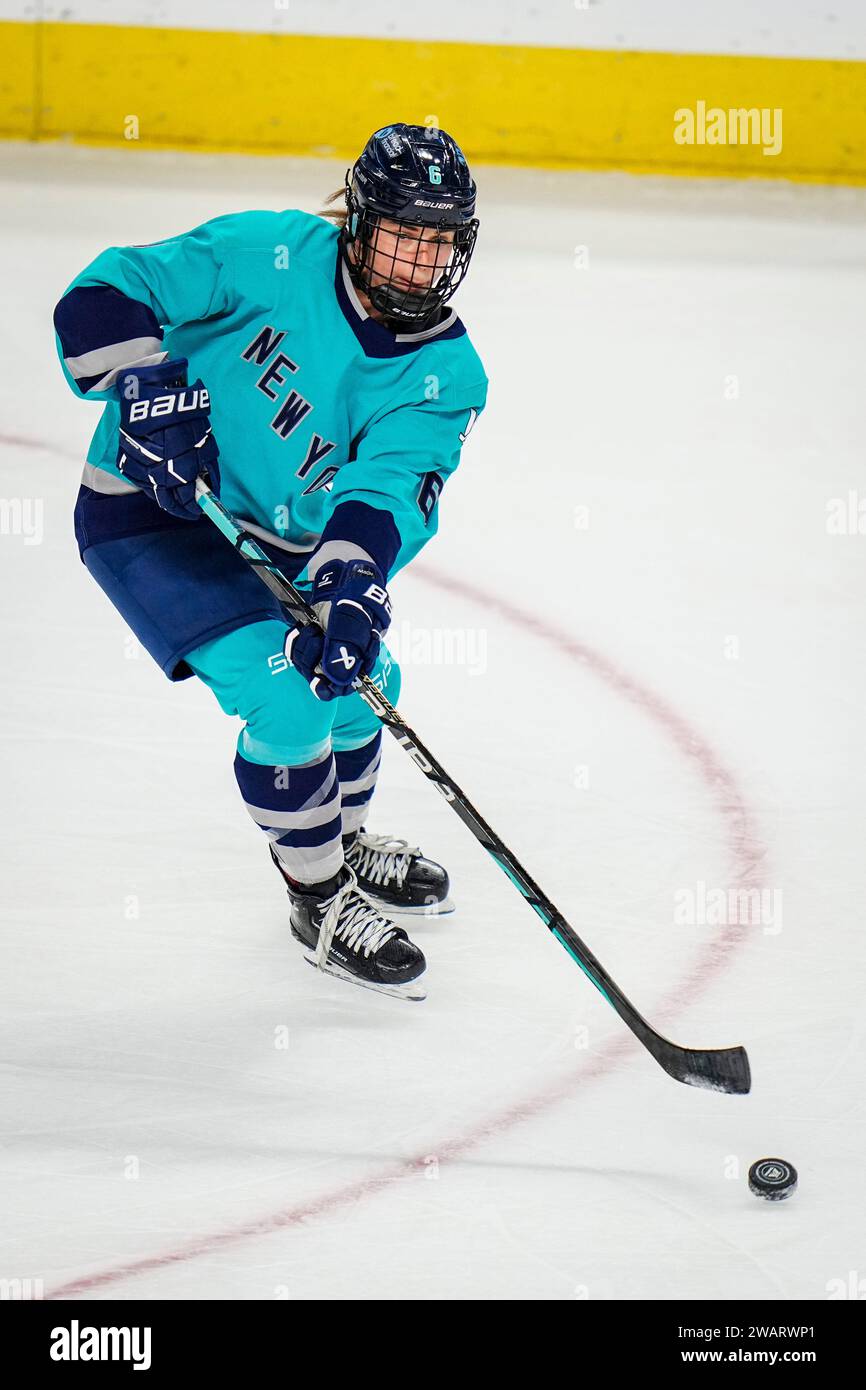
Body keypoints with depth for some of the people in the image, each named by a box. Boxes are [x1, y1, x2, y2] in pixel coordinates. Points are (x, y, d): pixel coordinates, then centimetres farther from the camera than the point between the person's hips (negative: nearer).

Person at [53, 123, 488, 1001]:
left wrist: (352, 581, -42)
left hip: (277, 541, 6)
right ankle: (319, 900, 3)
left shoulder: (447, 372, -9)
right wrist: (146, 387, -36)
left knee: (359, 681, 16)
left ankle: (340, 842, 47)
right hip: (148, 511, -6)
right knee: (287, 699, -18)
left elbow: (389, 484, -24)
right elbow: (103, 298, -19)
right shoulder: (274, 256, -20)